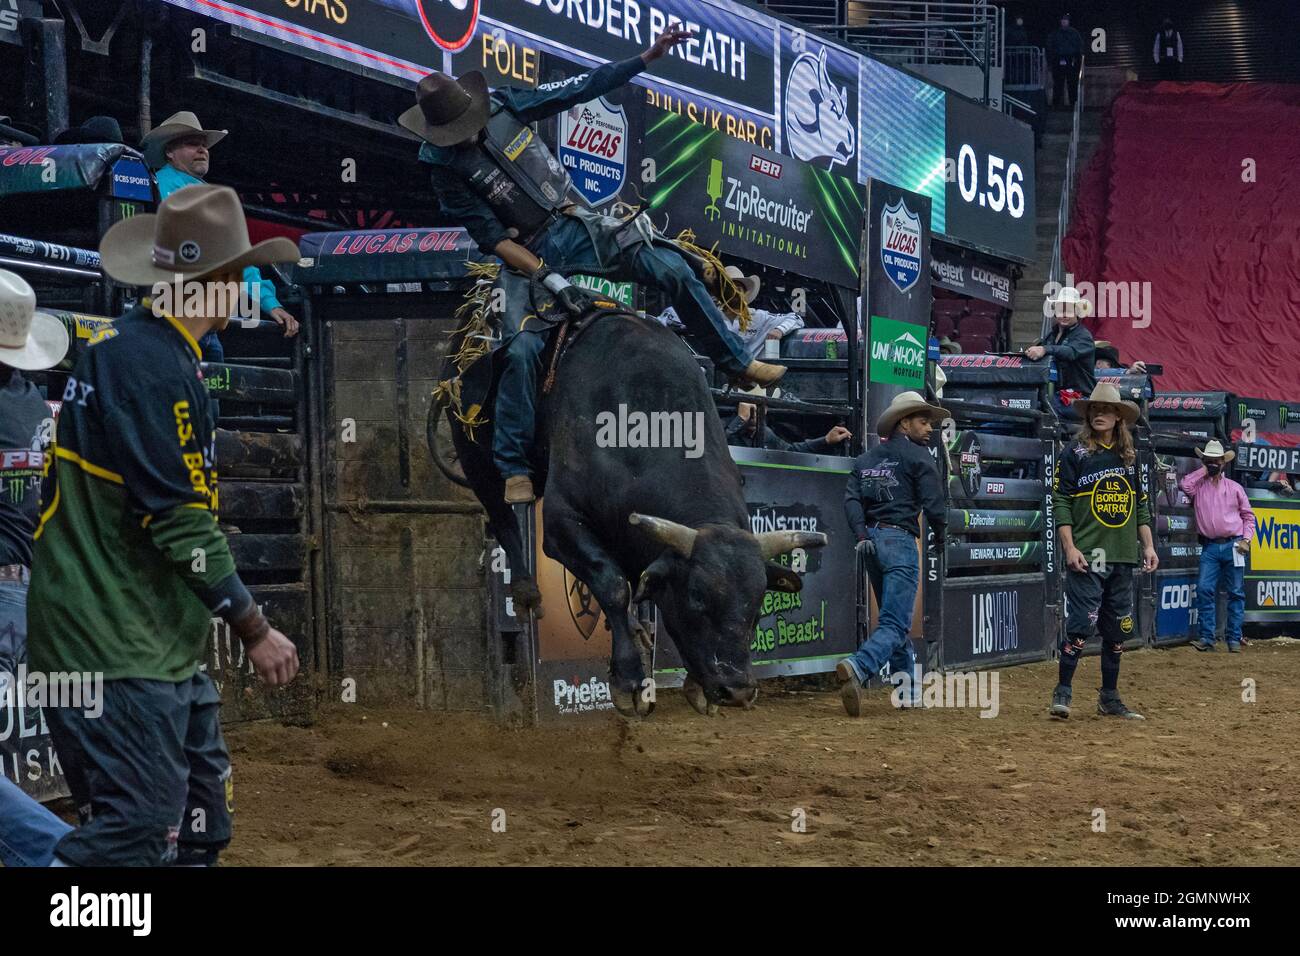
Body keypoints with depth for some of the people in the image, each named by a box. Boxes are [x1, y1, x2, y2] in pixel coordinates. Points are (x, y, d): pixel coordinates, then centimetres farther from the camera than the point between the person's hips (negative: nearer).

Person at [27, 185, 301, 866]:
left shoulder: (122, 345, 14)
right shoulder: (150, 364, -17)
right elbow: (178, 521, -21)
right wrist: (254, 629, -14)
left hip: (164, 653, 10)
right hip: (118, 654, -10)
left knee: (199, 830, 13)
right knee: (134, 833, -11)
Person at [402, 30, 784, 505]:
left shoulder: (504, 106, -5)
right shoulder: (446, 168, -12)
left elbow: (581, 89, 0)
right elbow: (493, 239, -14)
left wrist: (649, 55, -2)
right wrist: (551, 280, -22)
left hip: (580, 225, 4)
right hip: (531, 257, -4)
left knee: (675, 271, -7)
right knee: (522, 350, -24)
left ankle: (737, 362, 13)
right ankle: (514, 470, -11)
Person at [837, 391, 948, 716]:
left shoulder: (866, 459, 17)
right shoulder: (918, 456, -2)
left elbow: (851, 498, 4)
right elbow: (933, 503, -7)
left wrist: (861, 534, -4)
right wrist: (940, 536, 10)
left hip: (871, 540, 7)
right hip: (900, 541, -7)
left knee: (894, 618, 19)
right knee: (894, 625, -13)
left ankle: (910, 690, 24)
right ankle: (857, 668, -38)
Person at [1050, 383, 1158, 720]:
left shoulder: (1130, 456, 13)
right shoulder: (1074, 453, -2)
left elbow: (1141, 504, 18)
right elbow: (1061, 502, -5)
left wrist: (1148, 545, 10)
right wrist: (1069, 547, -14)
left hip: (1123, 558, 5)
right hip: (1087, 556, -5)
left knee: (1118, 630, 8)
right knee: (1081, 624, -10)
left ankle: (1109, 698, 17)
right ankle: (1062, 693, -1)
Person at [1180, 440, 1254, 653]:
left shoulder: (1235, 488, 11)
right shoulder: (1198, 485, 10)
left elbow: (1248, 515, 12)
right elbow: (1184, 485, -12)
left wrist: (1246, 539, -1)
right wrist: (1203, 471, 0)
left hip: (1233, 546, 0)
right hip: (1210, 547, 0)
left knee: (1236, 593, 2)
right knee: (1204, 589, -11)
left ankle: (1234, 638, 7)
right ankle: (1206, 637, -8)